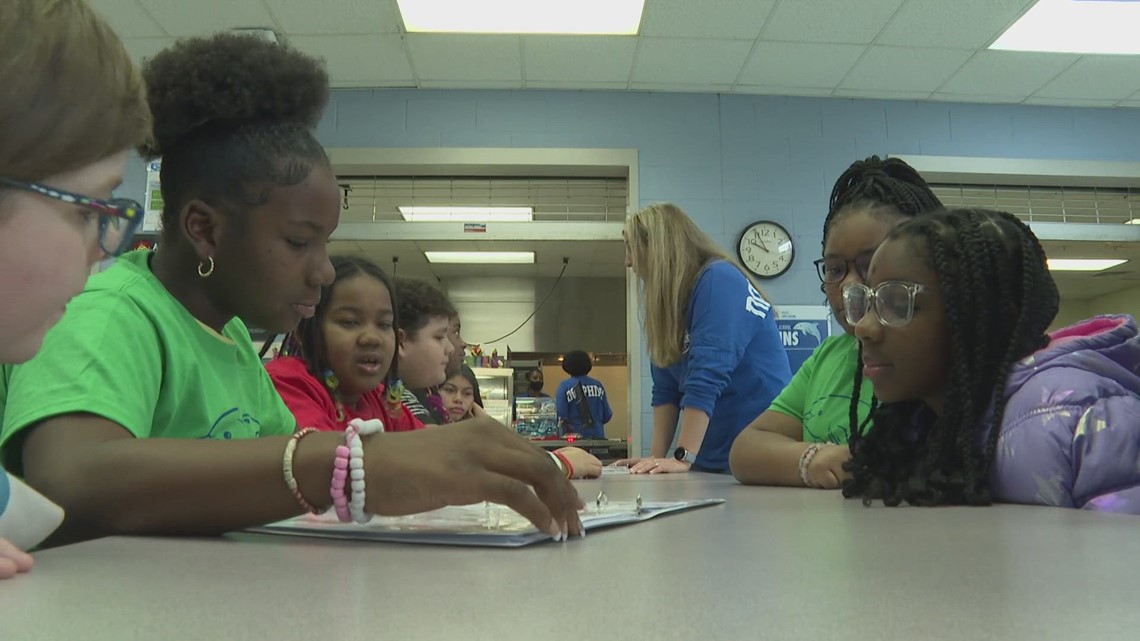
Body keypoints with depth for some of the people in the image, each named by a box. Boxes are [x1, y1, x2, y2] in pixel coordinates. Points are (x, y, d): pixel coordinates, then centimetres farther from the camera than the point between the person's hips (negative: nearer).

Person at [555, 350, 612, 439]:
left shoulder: (564, 386, -6)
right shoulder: (598, 385, 6)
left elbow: (560, 416, -10)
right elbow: (607, 415, 9)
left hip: (575, 435, -3)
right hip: (597, 435, 4)